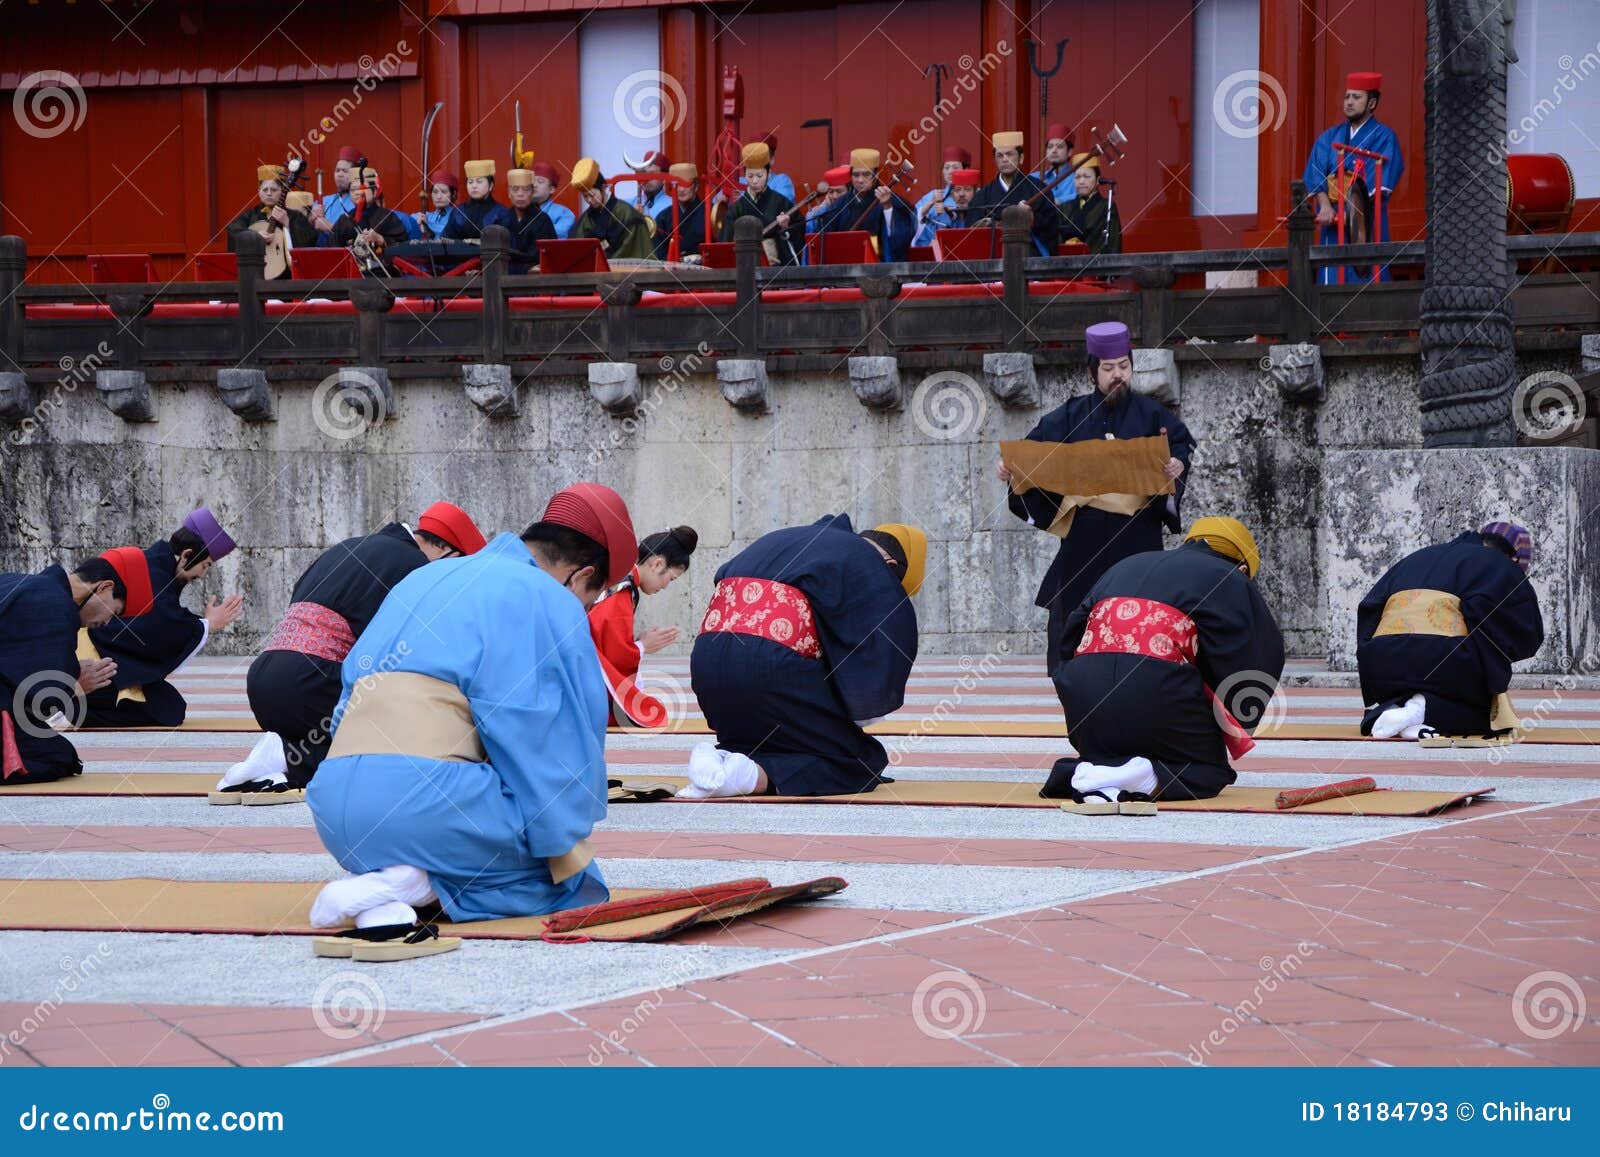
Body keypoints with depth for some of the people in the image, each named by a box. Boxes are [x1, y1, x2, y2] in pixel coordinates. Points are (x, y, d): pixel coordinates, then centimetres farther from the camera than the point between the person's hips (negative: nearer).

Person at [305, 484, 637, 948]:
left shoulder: (423, 580, 26)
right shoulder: (547, 601, 2)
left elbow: (348, 702, 26)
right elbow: (551, 744, -5)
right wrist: (568, 856, 2)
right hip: (430, 801, -8)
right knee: (578, 887, 6)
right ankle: (417, 884, -16)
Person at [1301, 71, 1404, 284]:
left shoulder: (1384, 137, 3)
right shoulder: (1329, 138, 16)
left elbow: (1378, 181, -10)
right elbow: (1315, 174, 3)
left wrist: (1349, 210, -20)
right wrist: (1325, 205, -15)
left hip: (1367, 223, -4)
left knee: (1366, 282, -8)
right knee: (1332, 282, -2)